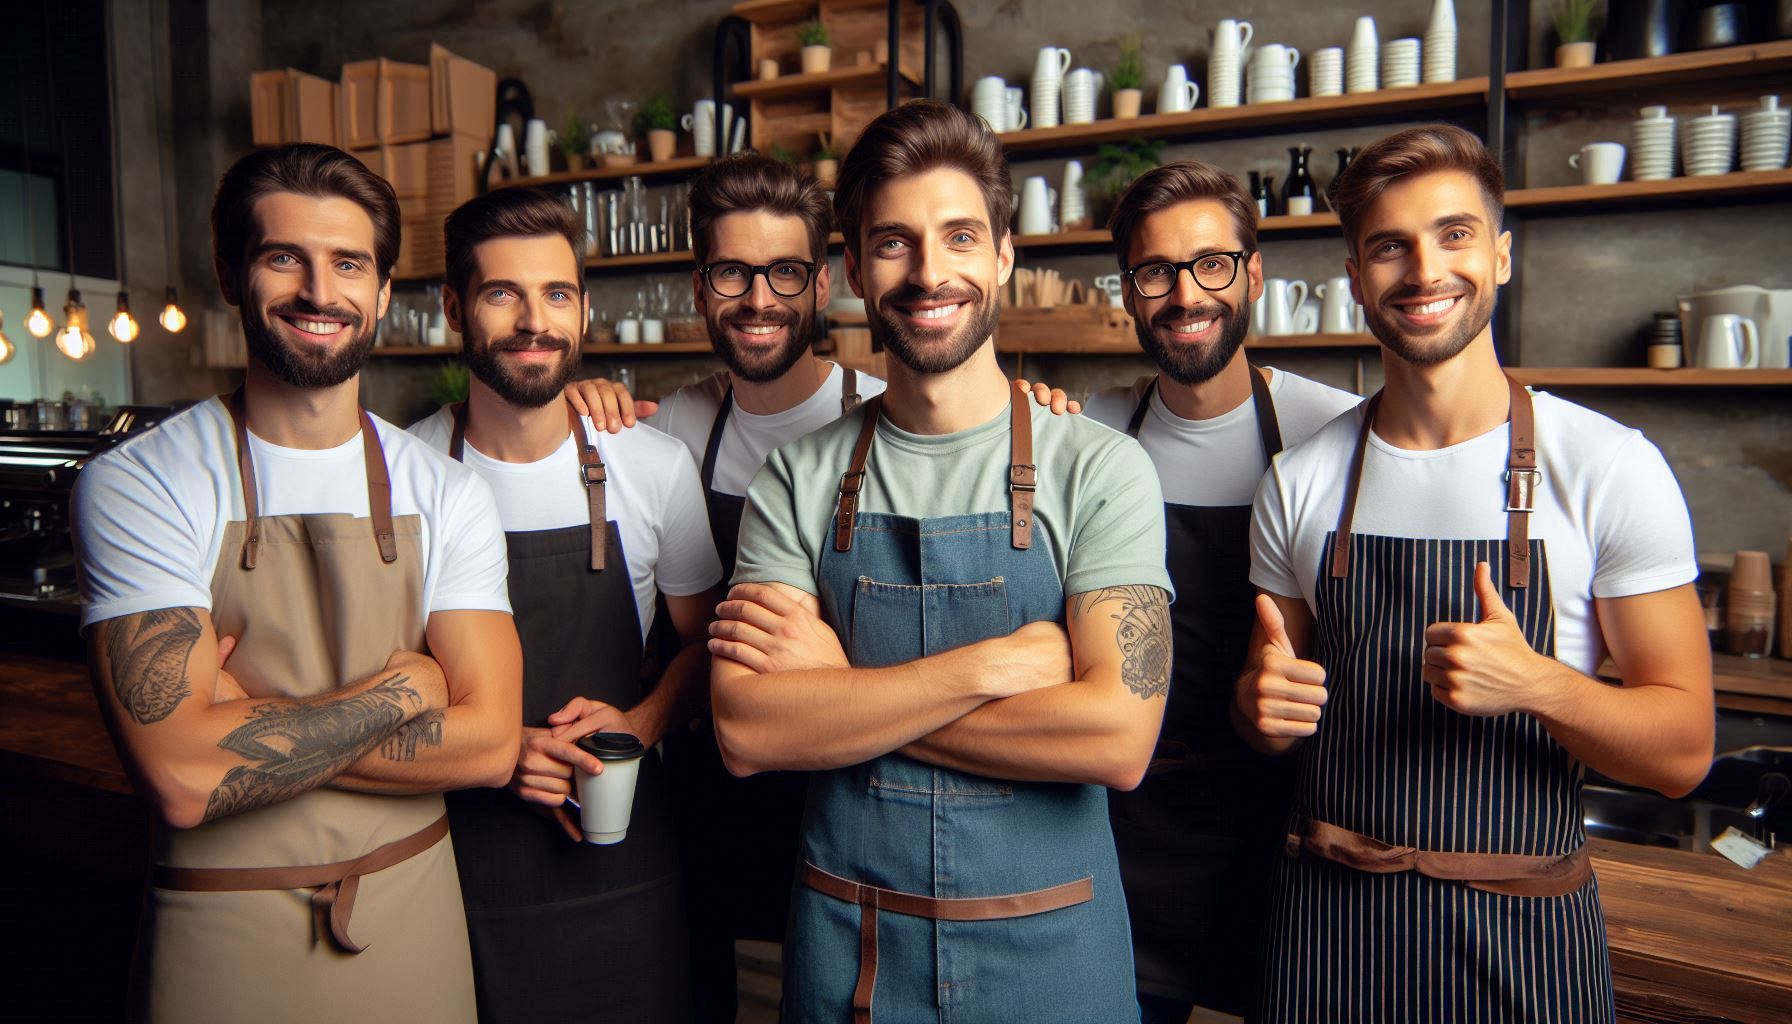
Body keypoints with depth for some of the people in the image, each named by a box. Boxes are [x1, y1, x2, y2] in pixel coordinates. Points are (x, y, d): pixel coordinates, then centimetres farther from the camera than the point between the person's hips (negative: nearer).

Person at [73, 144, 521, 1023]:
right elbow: (182, 777, -21)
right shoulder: (136, 485, -11)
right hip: (224, 932, -2)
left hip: (415, 917, 3)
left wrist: (248, 718, -17)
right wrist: (402, 687, -14)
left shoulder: (447, 493, -3)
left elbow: (489, 742, -12)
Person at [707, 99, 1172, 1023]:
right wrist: (995, 662, -21)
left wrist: (840, 685, -17)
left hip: (1047, 947, -1)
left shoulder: (1099, 470, -9)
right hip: (845, 946, 2)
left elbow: (1118, 737, -19)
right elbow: (745, 731, -14)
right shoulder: (796, 482, -4)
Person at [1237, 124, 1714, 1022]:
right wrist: (1261, 704, -13)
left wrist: (1534, 683, -25)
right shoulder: (1300, 479, -1)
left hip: (1518, 937, -2)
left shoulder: (1611, 466, -9)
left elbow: (1683, 752, -7)